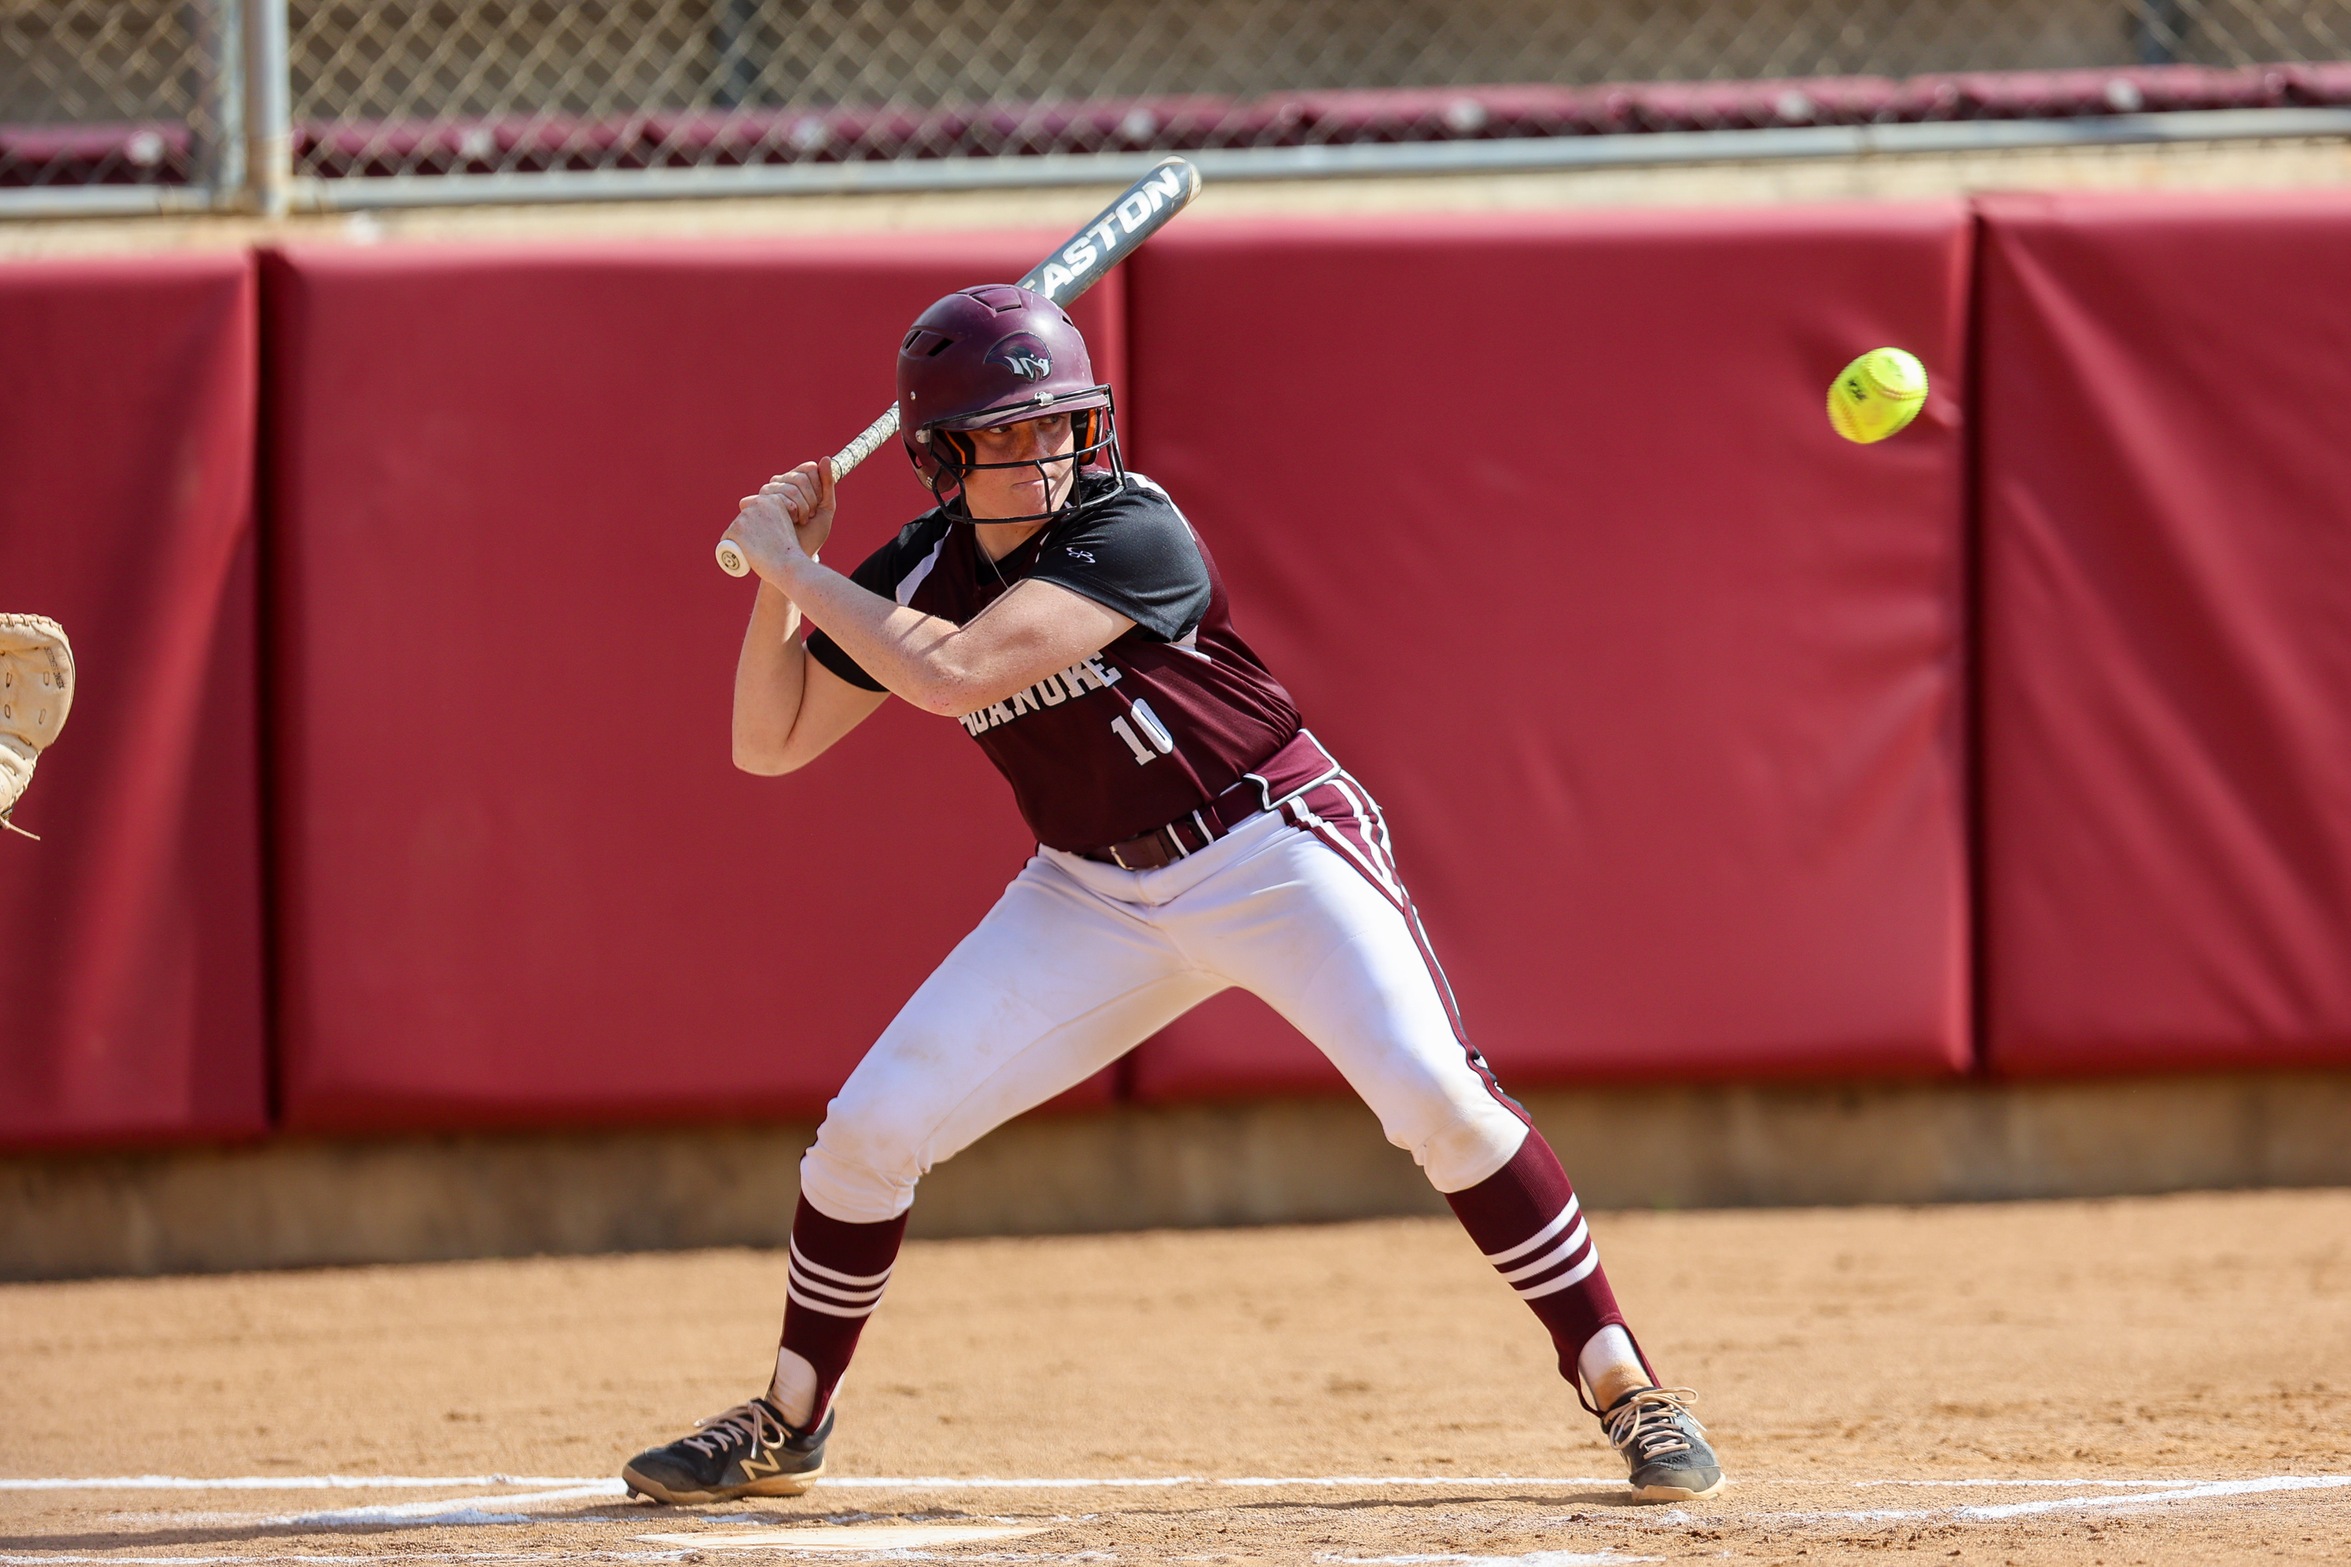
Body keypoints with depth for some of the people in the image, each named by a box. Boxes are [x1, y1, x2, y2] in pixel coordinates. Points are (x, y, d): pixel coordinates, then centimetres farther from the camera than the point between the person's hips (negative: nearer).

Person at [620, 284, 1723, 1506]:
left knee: (1438, 1097, -24)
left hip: (1271, 848, -5)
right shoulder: (919, 571, -3)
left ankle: (1624, 1390, -15)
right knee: (872, 1127, -3)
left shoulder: (1128, 530, -23)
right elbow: (769, 742, 4)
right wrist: (781, 579, -9)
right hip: (1096, 896, 5)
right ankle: (787, 1424, 17)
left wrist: (795, 567, -23)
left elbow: (956, 674, -33)